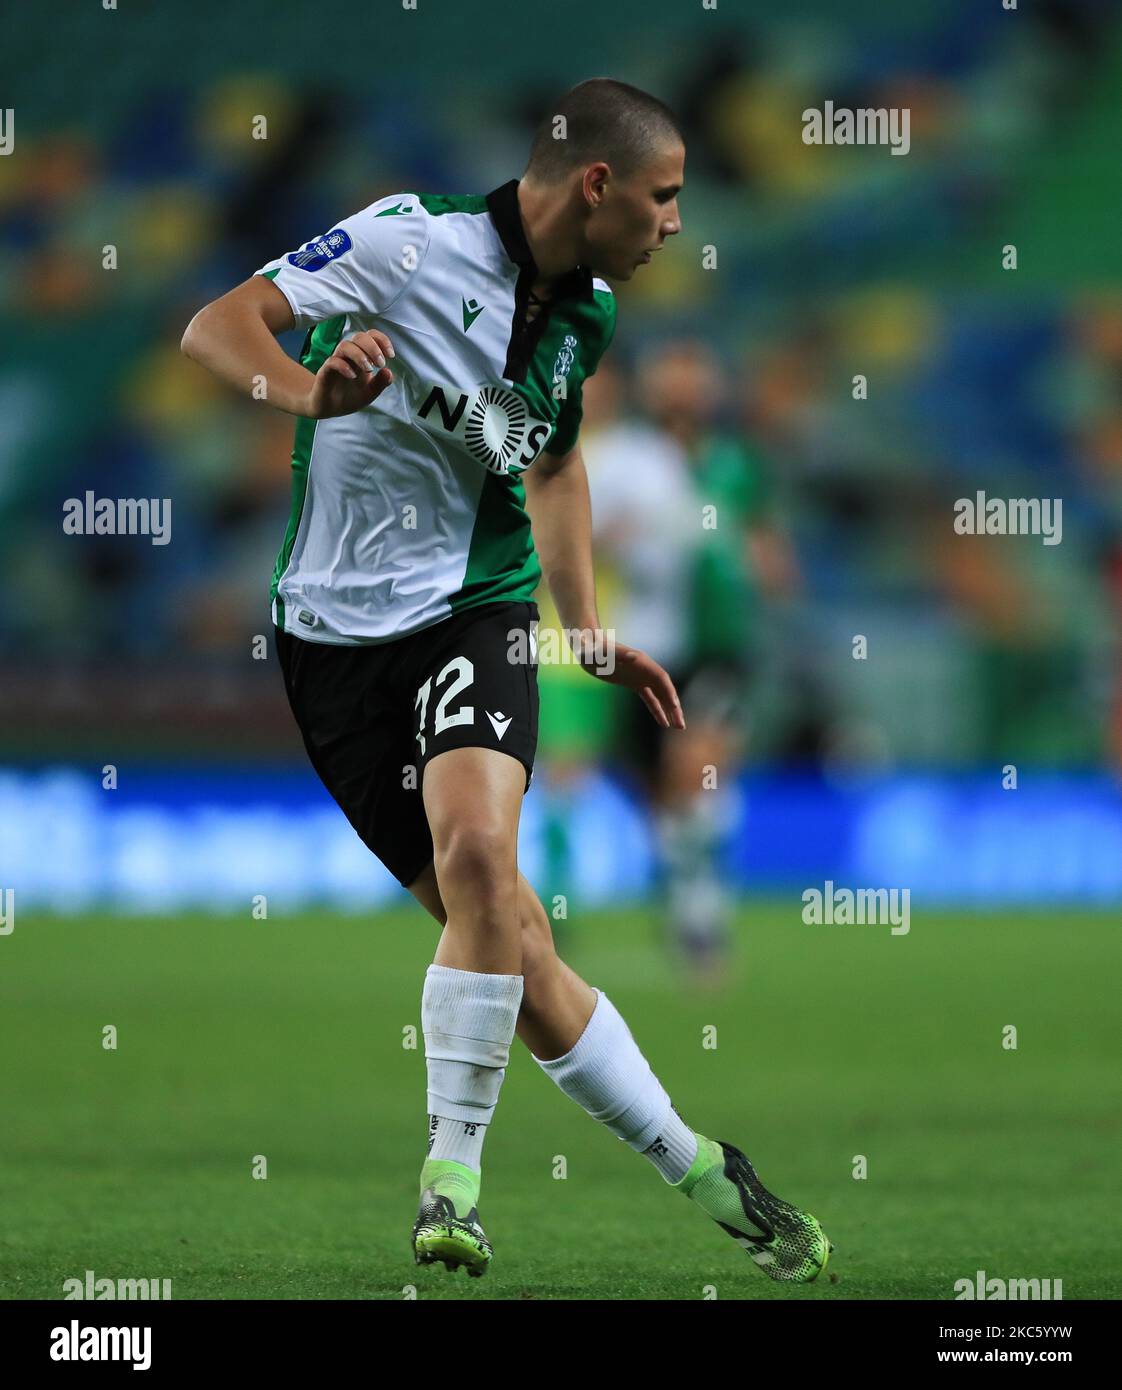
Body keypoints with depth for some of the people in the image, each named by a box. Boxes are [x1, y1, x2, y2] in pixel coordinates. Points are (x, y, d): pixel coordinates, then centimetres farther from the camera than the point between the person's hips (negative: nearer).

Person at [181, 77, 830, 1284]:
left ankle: (453, 1176, -18)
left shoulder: (586, 315, 6)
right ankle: (694, 1168, 11)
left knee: (477, 850, -28)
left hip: (474, 608, 3)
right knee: (511, 951, -3)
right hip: (337, 631, -3)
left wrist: (588, 631, 23)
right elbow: (216, 328, -19)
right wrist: (311, 392, -39)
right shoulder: (408, 243, -13)